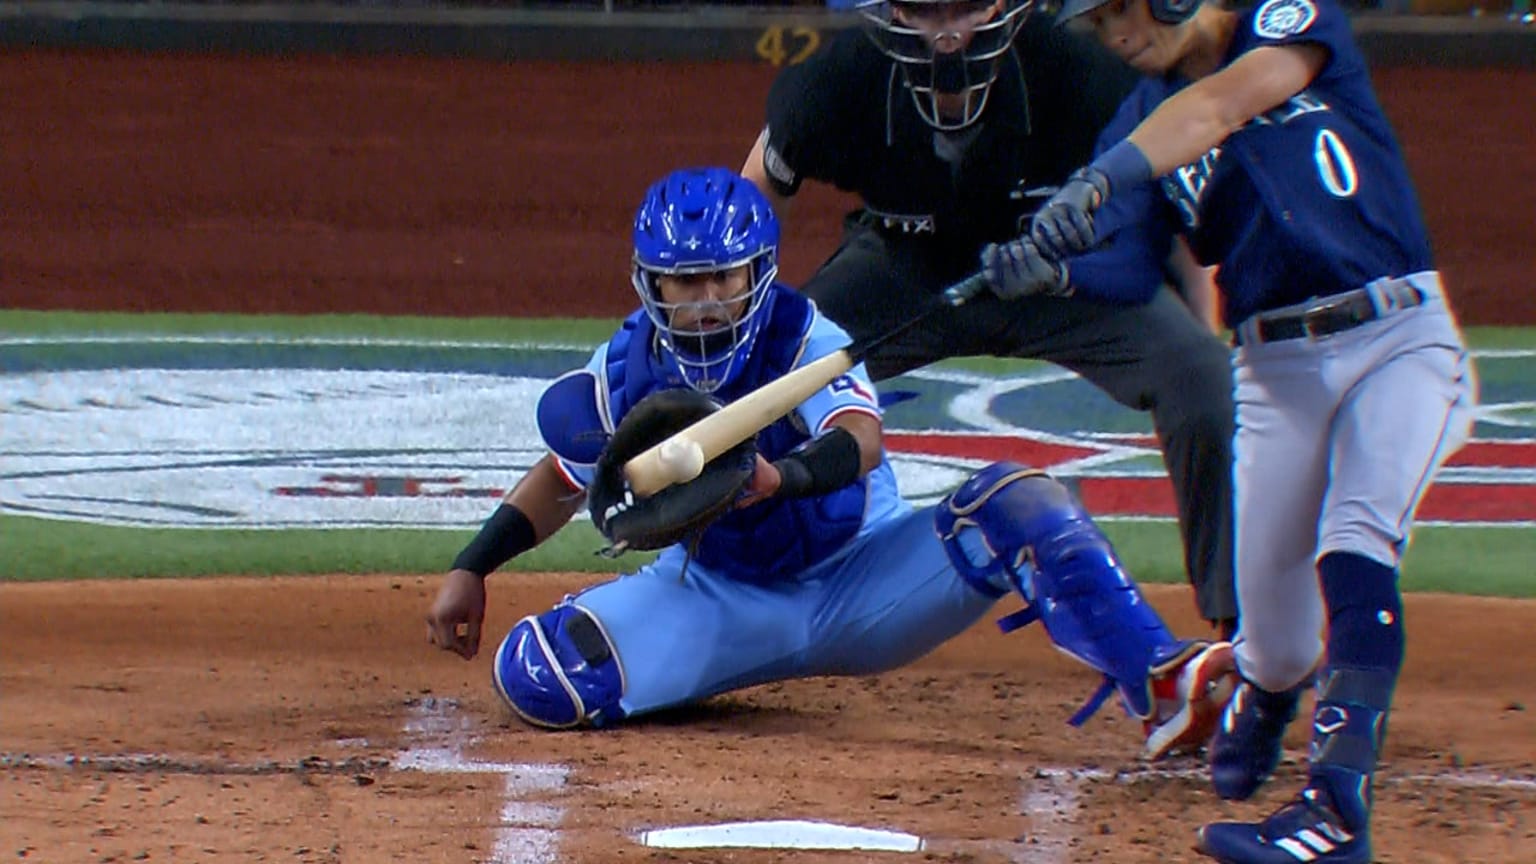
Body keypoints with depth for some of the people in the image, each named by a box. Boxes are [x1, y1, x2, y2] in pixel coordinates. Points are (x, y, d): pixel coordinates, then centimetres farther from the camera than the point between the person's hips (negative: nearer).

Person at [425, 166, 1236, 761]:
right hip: (720, 602, 3)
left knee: (1011, 502, -29)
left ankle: (1160, 684, -36)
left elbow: (861, 441, -42)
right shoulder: (627, 368, -11)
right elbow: (561, 480, 8)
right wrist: (470, 569, 0)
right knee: (537, 676, -21)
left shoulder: (807, 339, -21)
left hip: (859, 580, -3)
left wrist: (780, 479, -63)